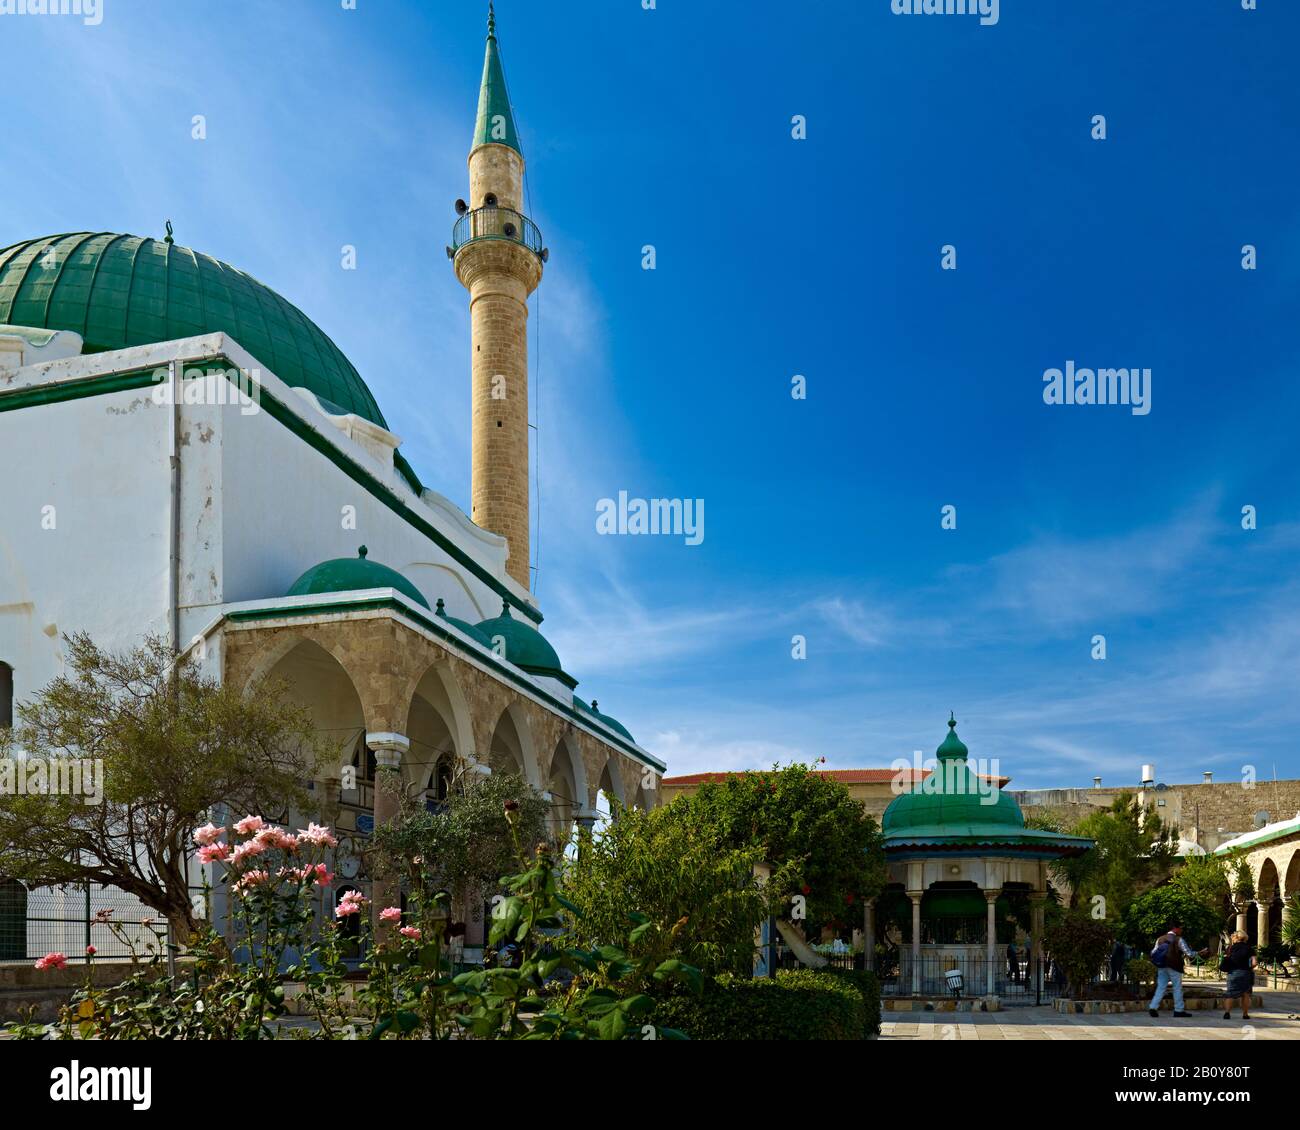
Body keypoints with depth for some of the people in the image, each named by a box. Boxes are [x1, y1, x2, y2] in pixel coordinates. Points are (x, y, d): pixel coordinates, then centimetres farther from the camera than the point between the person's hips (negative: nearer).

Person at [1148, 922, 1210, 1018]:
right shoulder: (1178, 940, -6)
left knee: (1161, 987, 5)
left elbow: (1153, 953, 6)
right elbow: (1189, 953, -5)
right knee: (1177, 988, 6)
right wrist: (1200, 954, 7)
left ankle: (1153, 1007, -6)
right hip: (1174, 967, -5)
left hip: (1162, 967, 5)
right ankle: (1179, 1010, 11)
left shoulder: (1160, 939, 8)